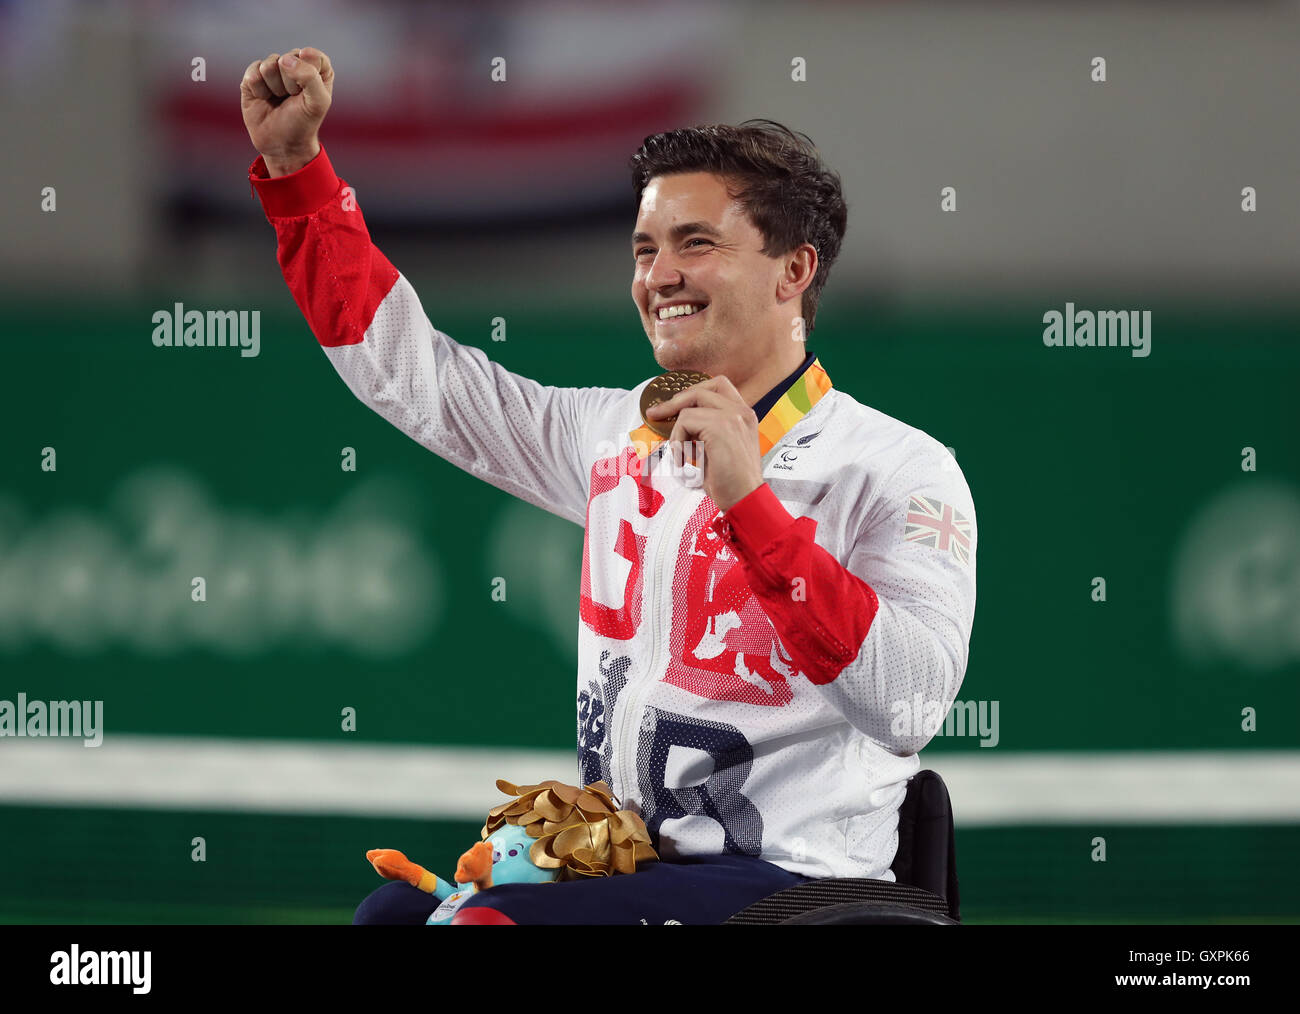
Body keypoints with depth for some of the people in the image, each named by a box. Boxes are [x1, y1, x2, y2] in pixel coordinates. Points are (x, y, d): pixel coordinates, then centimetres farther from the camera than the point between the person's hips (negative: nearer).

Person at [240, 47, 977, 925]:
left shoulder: (900, 471, -7)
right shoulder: (616, 434, 14)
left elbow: (910, 708, -22)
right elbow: (405, 369, 20)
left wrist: (751, 503, -26)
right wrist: (294, 164, 13)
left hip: (789, 880, -7)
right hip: (621, 855, 7)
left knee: (491, 922, -26)